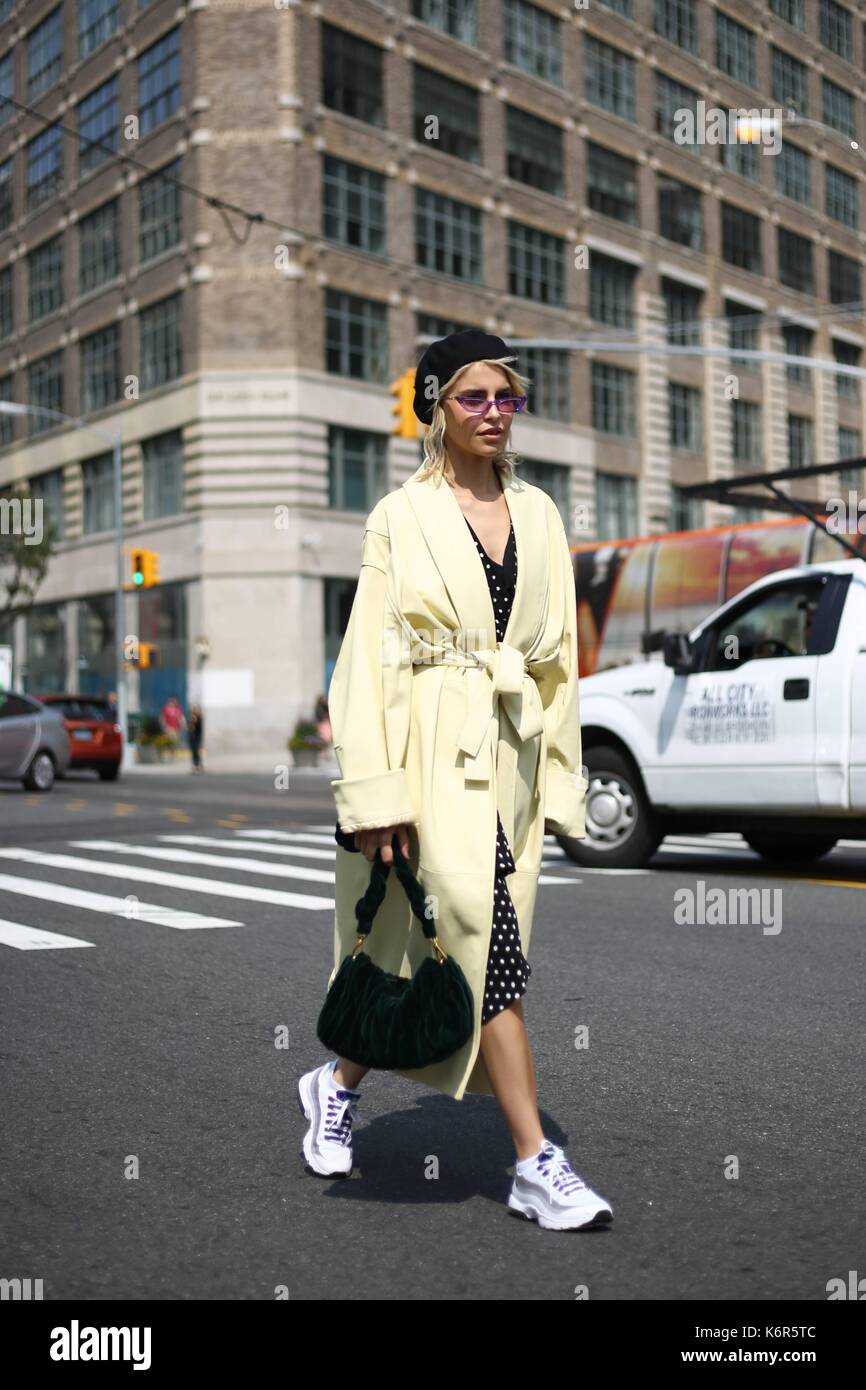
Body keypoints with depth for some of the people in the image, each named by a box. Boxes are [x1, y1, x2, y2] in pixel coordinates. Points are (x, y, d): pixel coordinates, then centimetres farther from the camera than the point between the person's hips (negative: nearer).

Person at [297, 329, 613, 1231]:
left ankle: (339, 1083, 34)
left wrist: (559, 776, 10)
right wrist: (373, 789, -13)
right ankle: (536, 1165, 3)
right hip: (433, 748, -5)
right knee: (486, 940, -8)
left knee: (425, 949, 10)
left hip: (512, 751, 5)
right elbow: (366, 656, -5)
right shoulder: (401, 516, 0)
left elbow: (558, 650, 15)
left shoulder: (537, 513, 13)